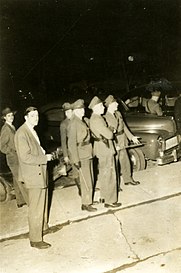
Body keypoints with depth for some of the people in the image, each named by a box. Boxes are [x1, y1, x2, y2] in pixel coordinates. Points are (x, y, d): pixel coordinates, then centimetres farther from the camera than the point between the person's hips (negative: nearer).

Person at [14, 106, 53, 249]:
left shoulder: (32, 131, 11)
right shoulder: (21, 133, -20)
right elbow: (25, 157, -25)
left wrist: (44, 153, 7)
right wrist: (45, 158, -19)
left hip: (40, 172, 10)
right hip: (33, 175, -10)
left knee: (43, 203, 24)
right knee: (35, 208, -1)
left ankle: (43, 226, 44)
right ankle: (35, 239, 12)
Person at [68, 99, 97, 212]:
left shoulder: (83, 121, 10)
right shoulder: (74, 123, -18)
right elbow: (71, 143, -20)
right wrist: (76, 160, -21)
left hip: (88, 155, 9)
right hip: (81, 156, -9)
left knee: (90, 179, 19)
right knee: (86, 181, 1)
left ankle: (88, 199, 35)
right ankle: (86, 204, 16)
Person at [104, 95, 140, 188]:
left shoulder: (118, 113, 7)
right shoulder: (105, 117, -17)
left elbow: (124, 126, 16)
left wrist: (131, 137, 15)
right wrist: (115, 145, -24)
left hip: (122, 142, 8)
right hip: (113, 144, -7)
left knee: (125, 161, 18)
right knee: (114, 165, 4)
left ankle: (128, 179, 36)